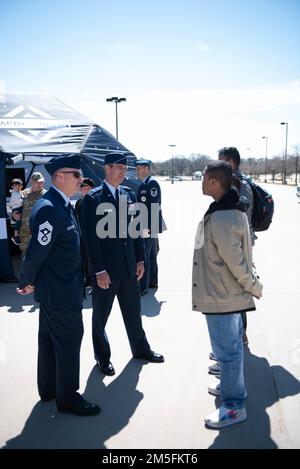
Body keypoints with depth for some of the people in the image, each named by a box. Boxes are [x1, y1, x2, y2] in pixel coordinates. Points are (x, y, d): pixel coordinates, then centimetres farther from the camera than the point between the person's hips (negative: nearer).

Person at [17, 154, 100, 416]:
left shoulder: (61, 205, 8)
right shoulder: (49, 209, -25)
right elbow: (36, 252, -23)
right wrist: (27, 283, -8)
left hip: (55, 289, 10)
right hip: (60, 291, -10)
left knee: (50, 339, 20)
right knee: (68, 340, 4)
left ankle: (49, 389, 37)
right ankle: (68, 398, 21)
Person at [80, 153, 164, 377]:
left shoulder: (129, 194, 5)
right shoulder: (93, 198, -11)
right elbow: (91, 237, -14)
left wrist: (140, 259, 5)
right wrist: (99, 270, -17)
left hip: (129, 265, 5)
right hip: (106, 268, -5)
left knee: (133, 310, 19)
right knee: (101, 315, 12)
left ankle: (141, 349, 38)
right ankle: (103, 357, 31)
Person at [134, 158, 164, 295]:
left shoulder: (152, 184, -14)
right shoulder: (144, 185, 16)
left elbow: (153, 206, -21)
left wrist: (147, 227, -23)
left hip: (149, 226, -10)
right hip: (148, 226, 10)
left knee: (143, 255, -8)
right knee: (151, 255, 17)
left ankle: (142, 286, -3)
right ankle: (152, 281, 29)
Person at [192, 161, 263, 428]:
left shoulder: (220, 218, -27)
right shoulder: (233, 209, 6)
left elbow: (234, 259, -24)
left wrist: (253, 286, -10)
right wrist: (251, 285, 16)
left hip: (221, 296, -10)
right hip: (230, 293, 10)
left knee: (227, 349, 4)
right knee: (231, 345, 23)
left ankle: (234, 406, 19)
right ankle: (231, 386, 41)